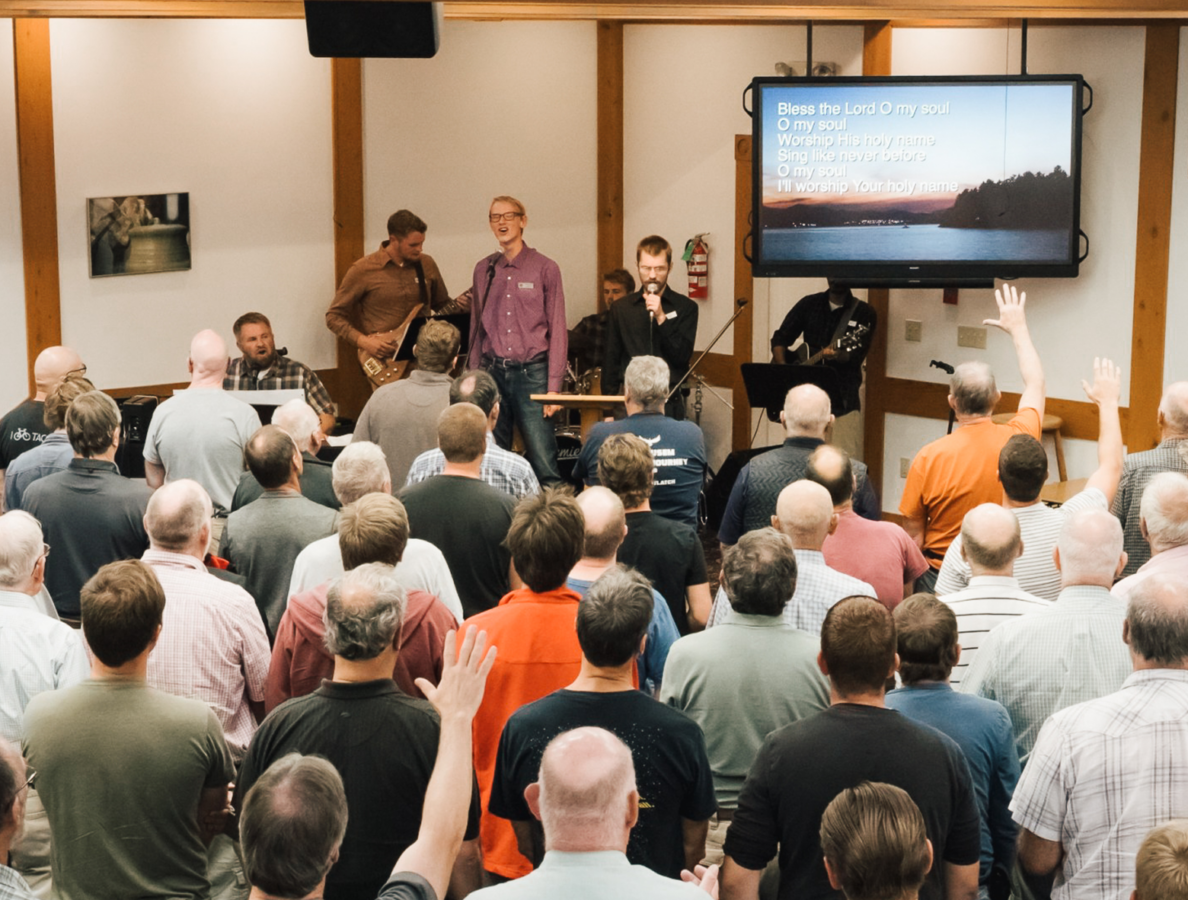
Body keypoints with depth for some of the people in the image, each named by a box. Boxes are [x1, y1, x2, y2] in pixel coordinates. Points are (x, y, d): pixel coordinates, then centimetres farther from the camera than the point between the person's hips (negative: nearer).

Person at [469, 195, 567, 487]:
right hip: (493, 372, 4)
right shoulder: (483, 270, 11)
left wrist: (554, 386, -7)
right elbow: (476, 328, 15)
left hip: (531, 372, -3)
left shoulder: (545, 268, 1)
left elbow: (557, 330, 0)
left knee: (544, 464, -10)